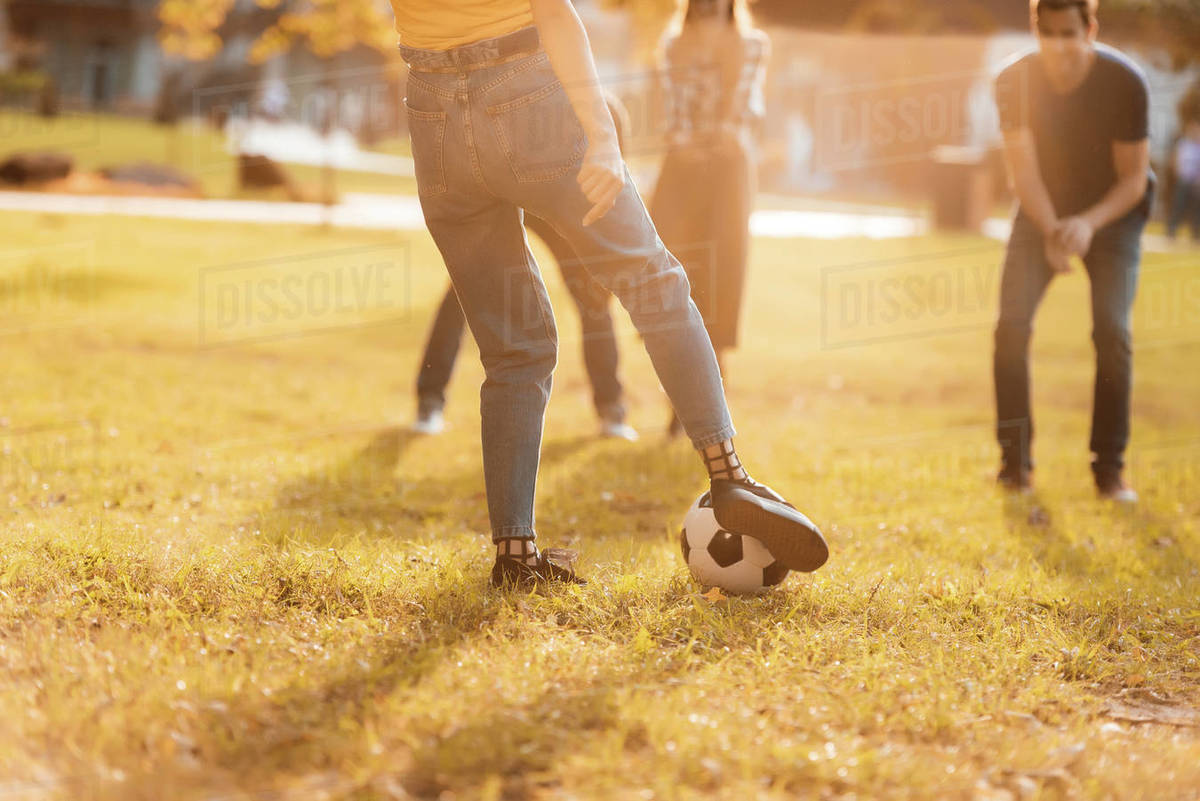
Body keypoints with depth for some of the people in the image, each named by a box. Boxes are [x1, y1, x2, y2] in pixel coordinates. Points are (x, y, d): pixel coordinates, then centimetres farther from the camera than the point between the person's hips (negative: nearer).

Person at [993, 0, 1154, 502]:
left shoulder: (1125, 83, -23)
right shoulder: (1015, 83, -18)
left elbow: (1134, 178, -17)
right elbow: (1022, 168, -18)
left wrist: (1089, 224, -35)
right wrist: (1050, 231, -35)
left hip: (1112, 212, -2)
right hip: (1042, 211, 2)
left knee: (1112, 329, -18)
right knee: (1012, 323, -14)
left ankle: (1110, 466, -7)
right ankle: (1015, 459, -2)